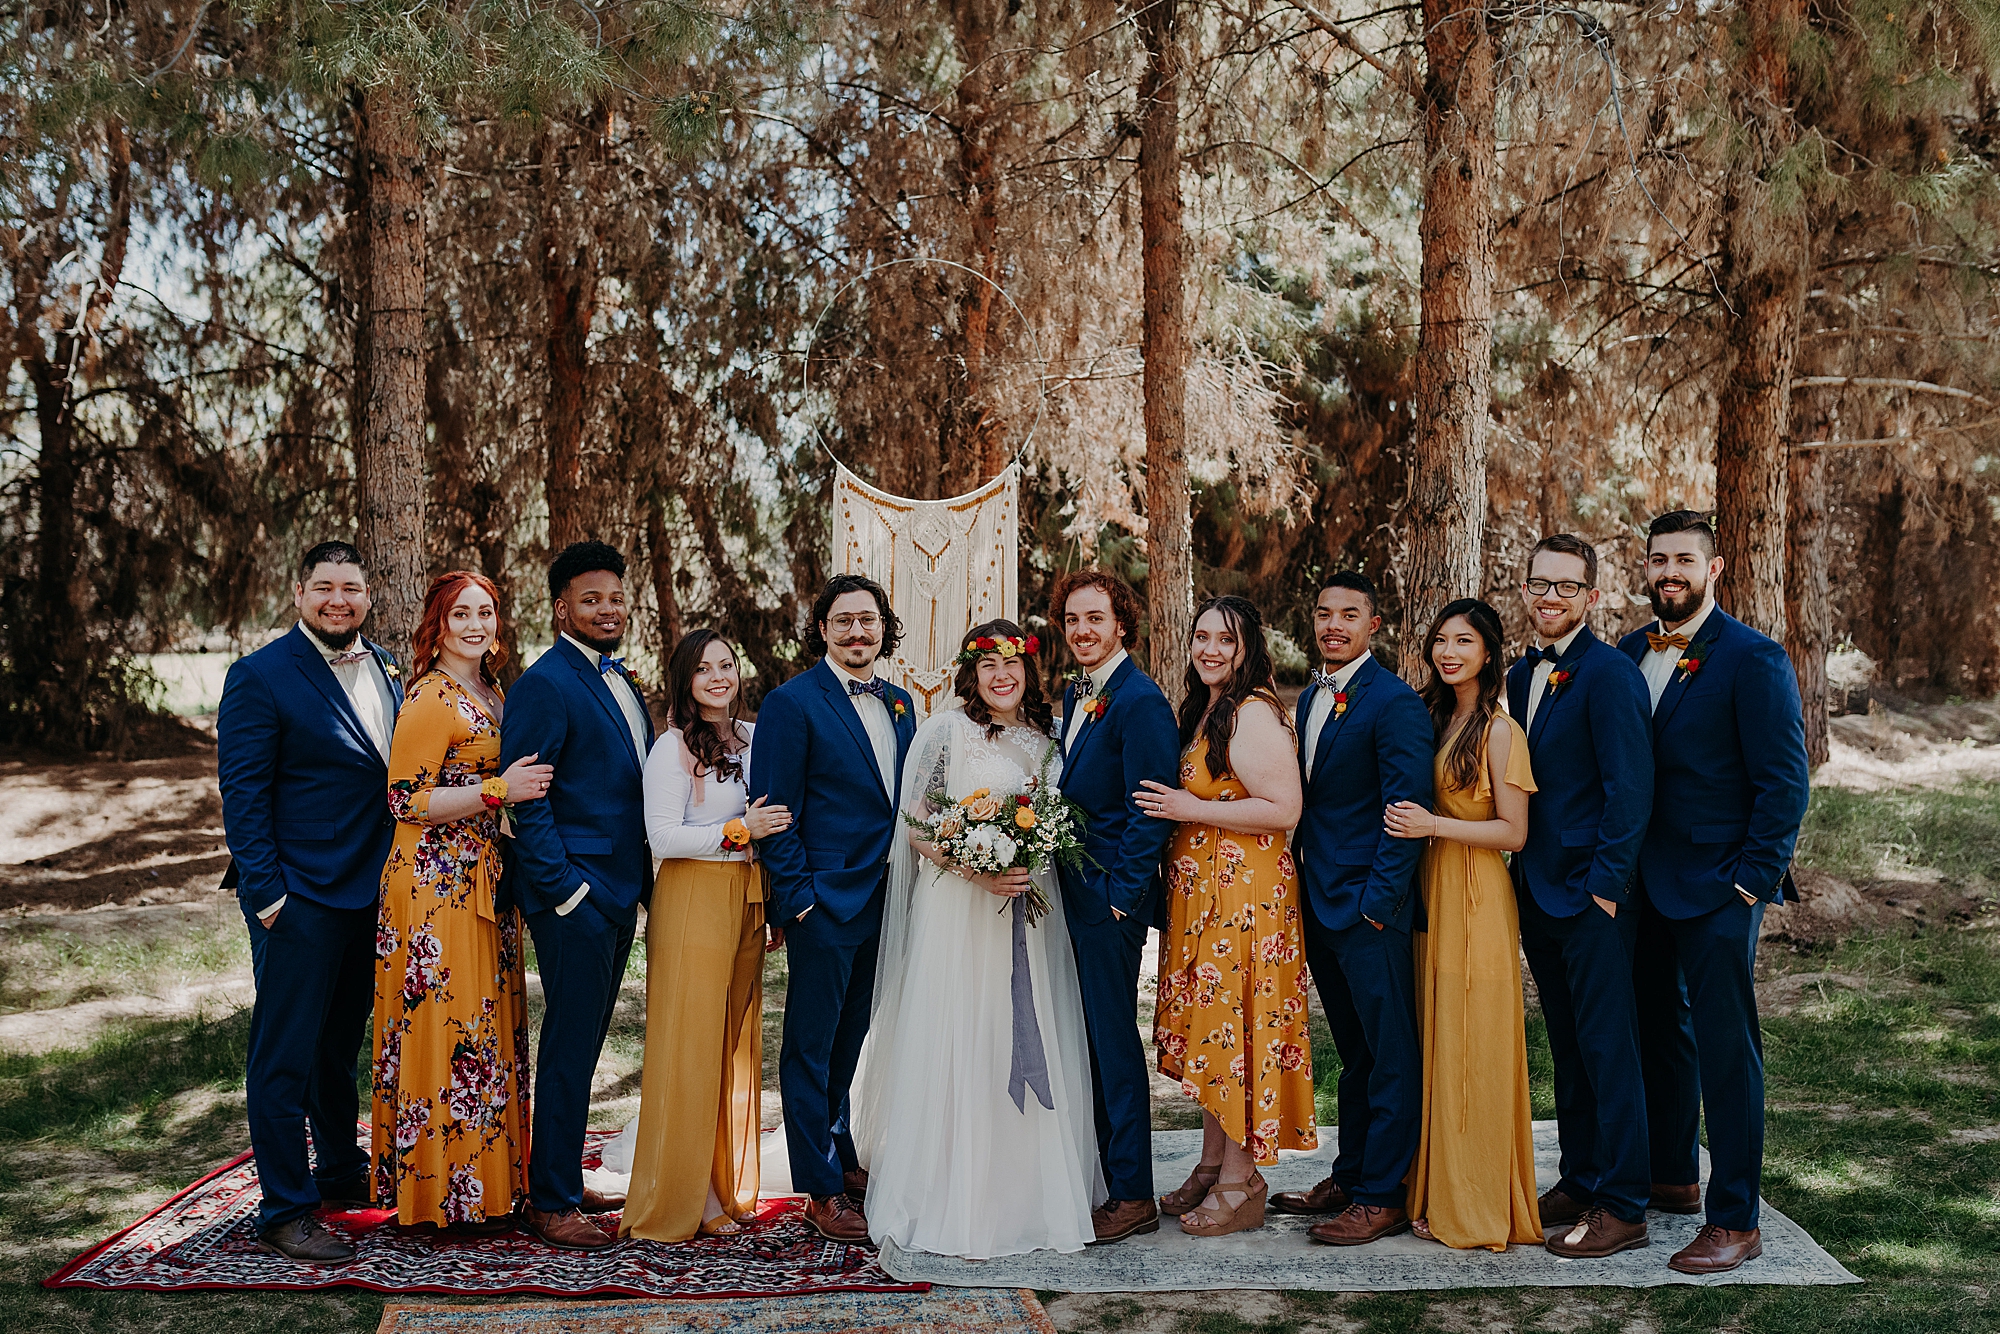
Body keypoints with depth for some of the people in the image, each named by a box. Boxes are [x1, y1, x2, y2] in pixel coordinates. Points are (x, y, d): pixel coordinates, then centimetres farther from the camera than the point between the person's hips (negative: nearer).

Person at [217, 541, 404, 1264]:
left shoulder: (383, 668, 10)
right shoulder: (260, 676, -10)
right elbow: (242, 792, -12)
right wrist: (266, 893, -17)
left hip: (372, 891, 7)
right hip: (300, 897, -7)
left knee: (342, 1041, 20)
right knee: (286, 1055, 1)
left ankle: (341, 1171, 35)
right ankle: (284, 1211, 10)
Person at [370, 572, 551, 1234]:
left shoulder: (492, 693, 15)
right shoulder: (430, 698, -12)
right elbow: (406, 799, -17)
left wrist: (519, 786, 10)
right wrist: (498, 791, -21)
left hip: (482, 879, 9)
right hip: (436, 881, -9)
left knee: (488, 1026, 11)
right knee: (448, 1027, -3)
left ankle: (488, 1182, 21)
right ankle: (445, 1192, 7)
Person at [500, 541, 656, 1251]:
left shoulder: (620, 678, 15)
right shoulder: (543, 684, -12)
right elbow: (524, 799, -16)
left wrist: (643, 880, 15)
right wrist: (565, 887, -18)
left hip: (619, 891, 9)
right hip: (574, 893, -9)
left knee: (583, 1043, 16)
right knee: (570, 1046, -1)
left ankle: (564, 1180, 28)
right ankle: (549, 1201, 10)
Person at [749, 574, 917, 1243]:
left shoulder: (899, 703, 11)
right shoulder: (792, 703, -10)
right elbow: (774, 813, -12)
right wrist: (798, 896, -15)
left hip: (883, 902, 7)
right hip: (825, 903, -7)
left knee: (849, 1040, 19)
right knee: (812, 1047, 4)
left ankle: (840, 1155, 35)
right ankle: (822, 1189, 14)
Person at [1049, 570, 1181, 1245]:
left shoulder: (1139, 701, -15)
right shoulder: (1074, 694, 12)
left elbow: (1149, 811, -17)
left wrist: (1121, 896, -17)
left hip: (1111, 895, -9)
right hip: (1073, 889, 9)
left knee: (1114, 1038, -2)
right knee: (1088, 1035, 16)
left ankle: (1133, 1194, 9)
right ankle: (1099, 1169, 28)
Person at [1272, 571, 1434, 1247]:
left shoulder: (1394, 702, -12)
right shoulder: (1310, 697, 13)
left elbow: (1407, 811, -16)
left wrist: (1379, 898, -18)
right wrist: (1300, 879, 11)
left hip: (1369, 909, -8)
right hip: (1319, 904, 8)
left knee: (1389, 1055, 2)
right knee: (1353, 1051, 18)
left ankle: (1382, 1197, 10)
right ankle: (1349, 1176, 28)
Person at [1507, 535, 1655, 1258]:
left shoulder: (1610, 673, -13)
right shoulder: (1523, 675, 12)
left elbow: (1630, 789, -17)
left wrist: (1605, 882, -17)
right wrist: (1526, 872, 12)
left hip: (1592, 897, -8)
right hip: (1539, 892, 8)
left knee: (1607, 1048, -1)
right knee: (1566, 1046, 16)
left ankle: (1622, 1206, 9)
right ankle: (1580, 1181, 28)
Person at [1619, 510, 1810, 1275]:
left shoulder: (1753, 660, -10)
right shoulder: (1631, 654, 9)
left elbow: (1786, 782, -11)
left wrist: (1752, 882, -15)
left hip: (1716, 890, -7)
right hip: (1644, 884, 7)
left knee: (1726, 1049, -2)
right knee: (1660, 1032, 18)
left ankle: (1734, 1223, 7)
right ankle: (1673, 1177, 34)